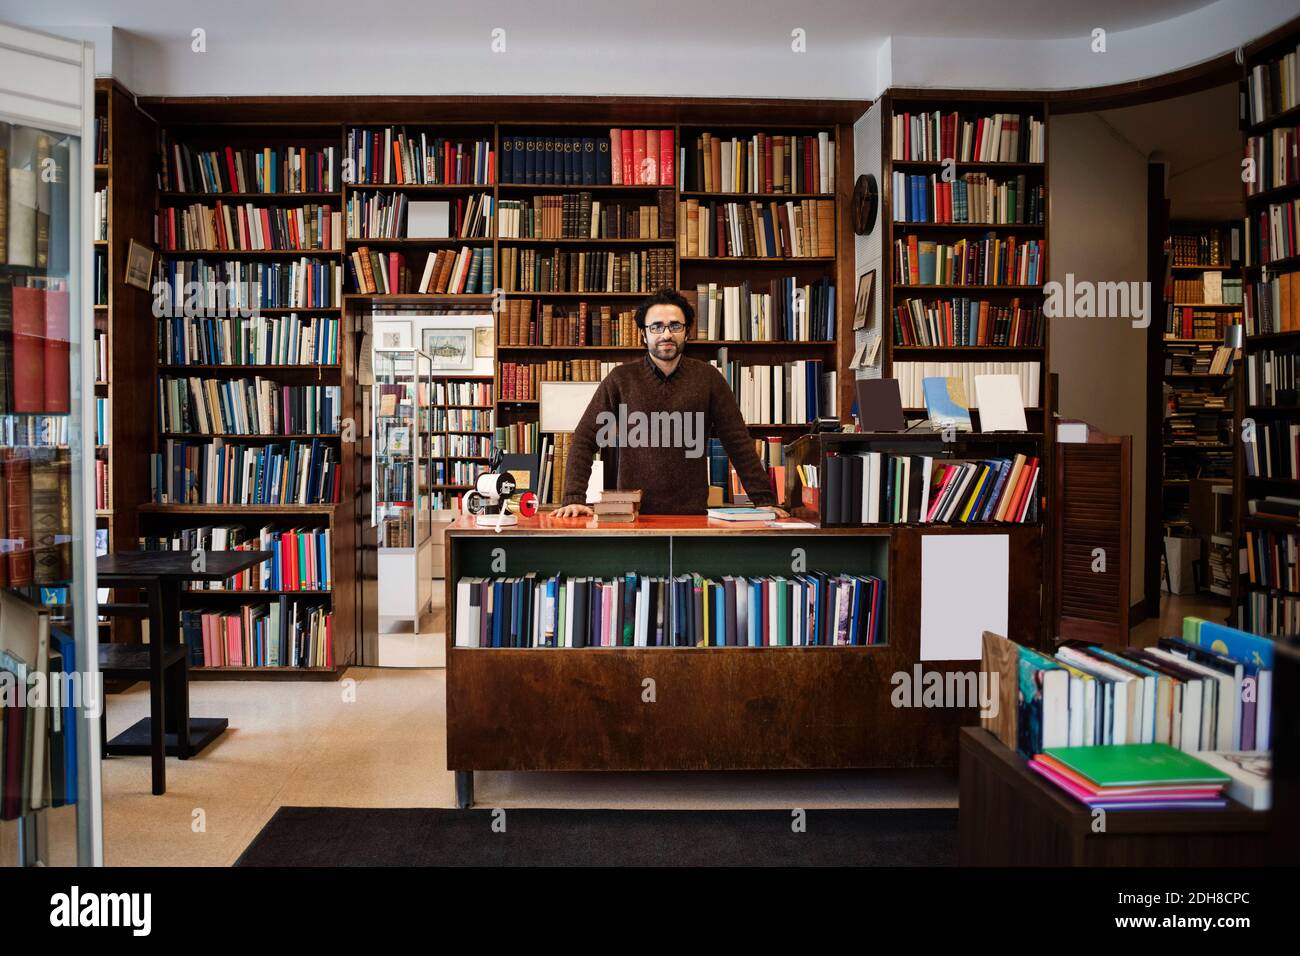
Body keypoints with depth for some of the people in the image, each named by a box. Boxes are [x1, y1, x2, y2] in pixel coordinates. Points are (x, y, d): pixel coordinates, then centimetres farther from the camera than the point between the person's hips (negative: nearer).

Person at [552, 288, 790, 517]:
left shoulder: (707, 378, 6)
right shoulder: (620, 379, 3)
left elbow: (739, 442, 6)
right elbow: (584, 440, 2)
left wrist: (765, 501, -1)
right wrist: (573, 499, -10)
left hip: (693, 513, 1)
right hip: (633, 514, -1)